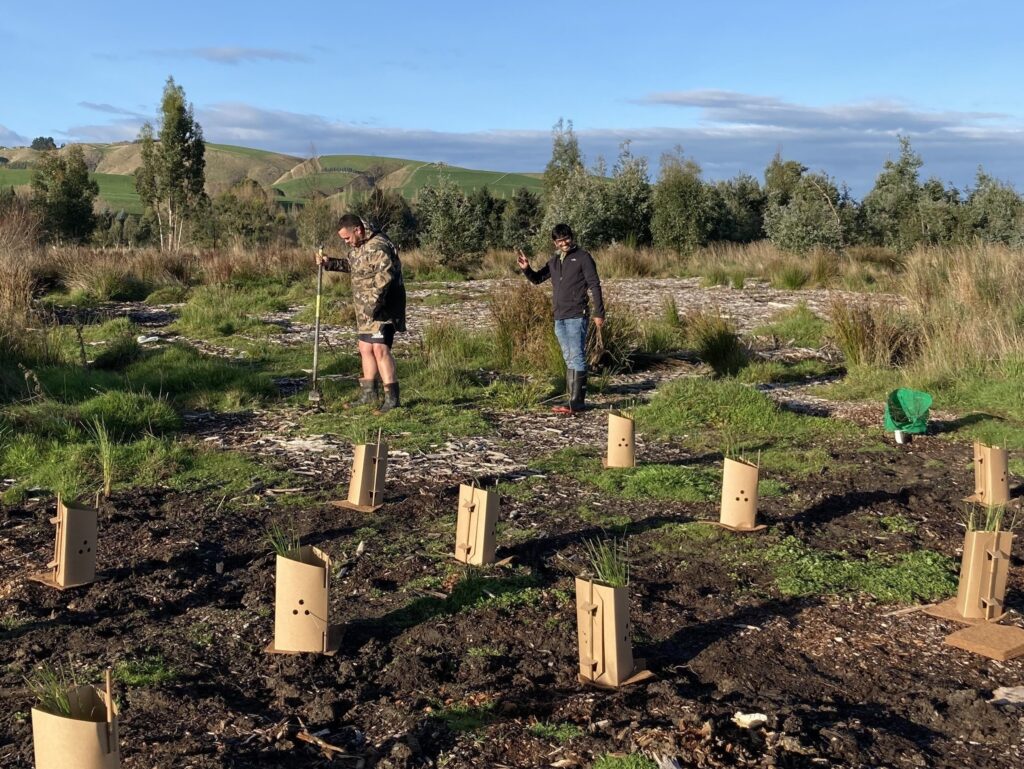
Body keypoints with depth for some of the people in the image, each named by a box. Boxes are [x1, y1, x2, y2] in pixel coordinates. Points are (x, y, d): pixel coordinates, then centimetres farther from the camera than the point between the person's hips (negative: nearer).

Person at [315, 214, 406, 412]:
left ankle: (392, 397, -15)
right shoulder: (359, 246, 14)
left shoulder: (377, 247, -20)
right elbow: (351, 264, 31)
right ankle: (369, 394, 26)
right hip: (366, 310, 11)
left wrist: (374, 301, -33)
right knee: (365, 349, 15)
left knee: (380, 349, -16)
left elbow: (386, 274, -30)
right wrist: (329, 263, 16)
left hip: (382, 309, -11)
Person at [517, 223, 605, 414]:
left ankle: (576, 403, -10)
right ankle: (573, 399, 15)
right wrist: (526, 269, 2)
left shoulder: (583, 257, -3)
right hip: (559, 318, 7)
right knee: (569, 360, 10)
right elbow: (537, 278, 24)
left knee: (577, 358, -9)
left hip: (576, 317, -7)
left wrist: (599, 313, -11)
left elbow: (595, 286, -6)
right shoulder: (554, 261, 16)